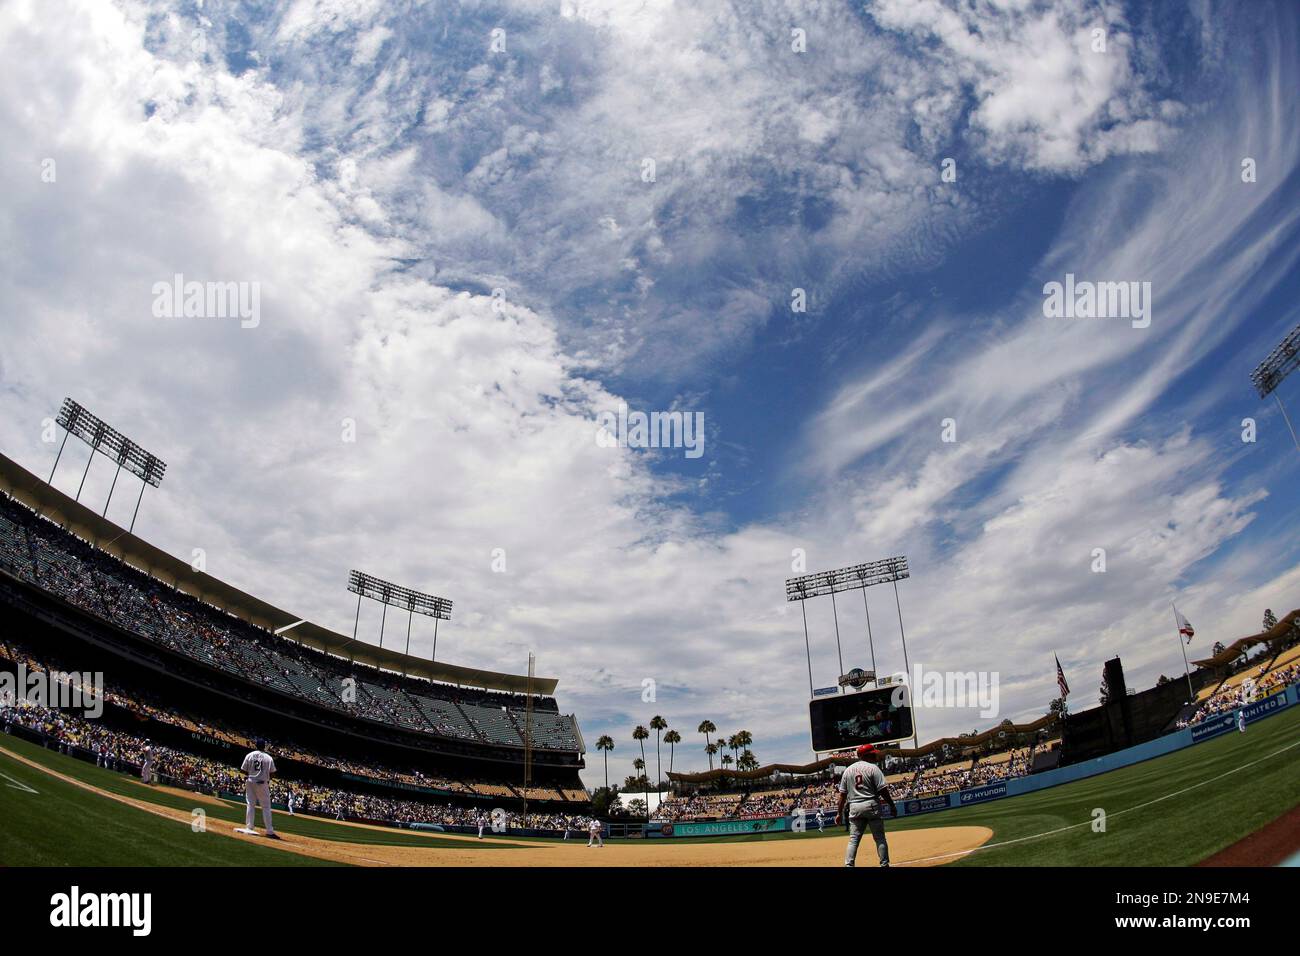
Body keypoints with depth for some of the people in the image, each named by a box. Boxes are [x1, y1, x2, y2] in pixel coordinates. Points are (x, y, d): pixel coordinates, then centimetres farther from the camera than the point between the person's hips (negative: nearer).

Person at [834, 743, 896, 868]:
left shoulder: (848, 770, 11)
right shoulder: (872, 768, -3)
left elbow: (842, 794, 9)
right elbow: (883, 790, -9)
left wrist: (839, 813, 12)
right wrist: (892, 806, 0)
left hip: (854, 807, 4)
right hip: (871, 806, -4)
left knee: (853, 840, 4)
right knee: (879, 838, 6)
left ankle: (848, 865, -5)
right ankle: (884, 864, 6)